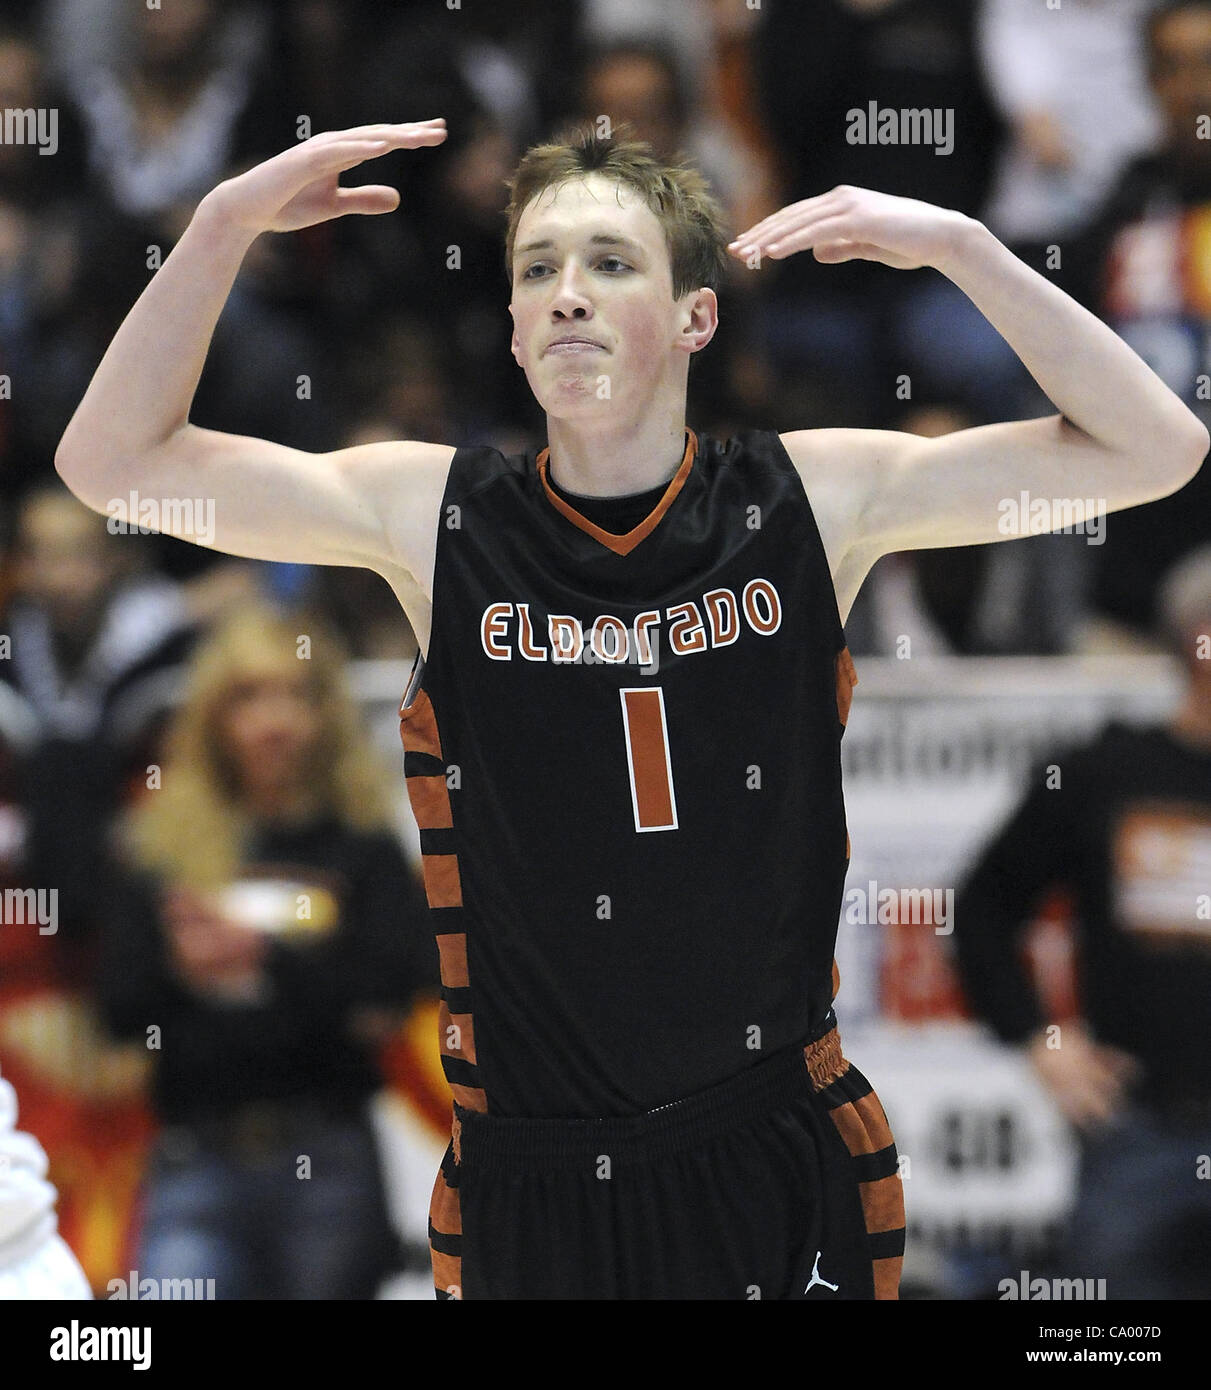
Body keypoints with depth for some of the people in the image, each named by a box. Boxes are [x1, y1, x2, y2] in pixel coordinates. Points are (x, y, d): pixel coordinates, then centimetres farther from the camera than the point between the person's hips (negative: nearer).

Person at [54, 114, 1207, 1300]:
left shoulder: (815, 500, -2)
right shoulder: (434, 516, -2)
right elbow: (111, 460, -5)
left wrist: (957, 246, -15)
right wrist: (227, 224, -16)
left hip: (781, 1168, 0)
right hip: (533, 1190, 0)